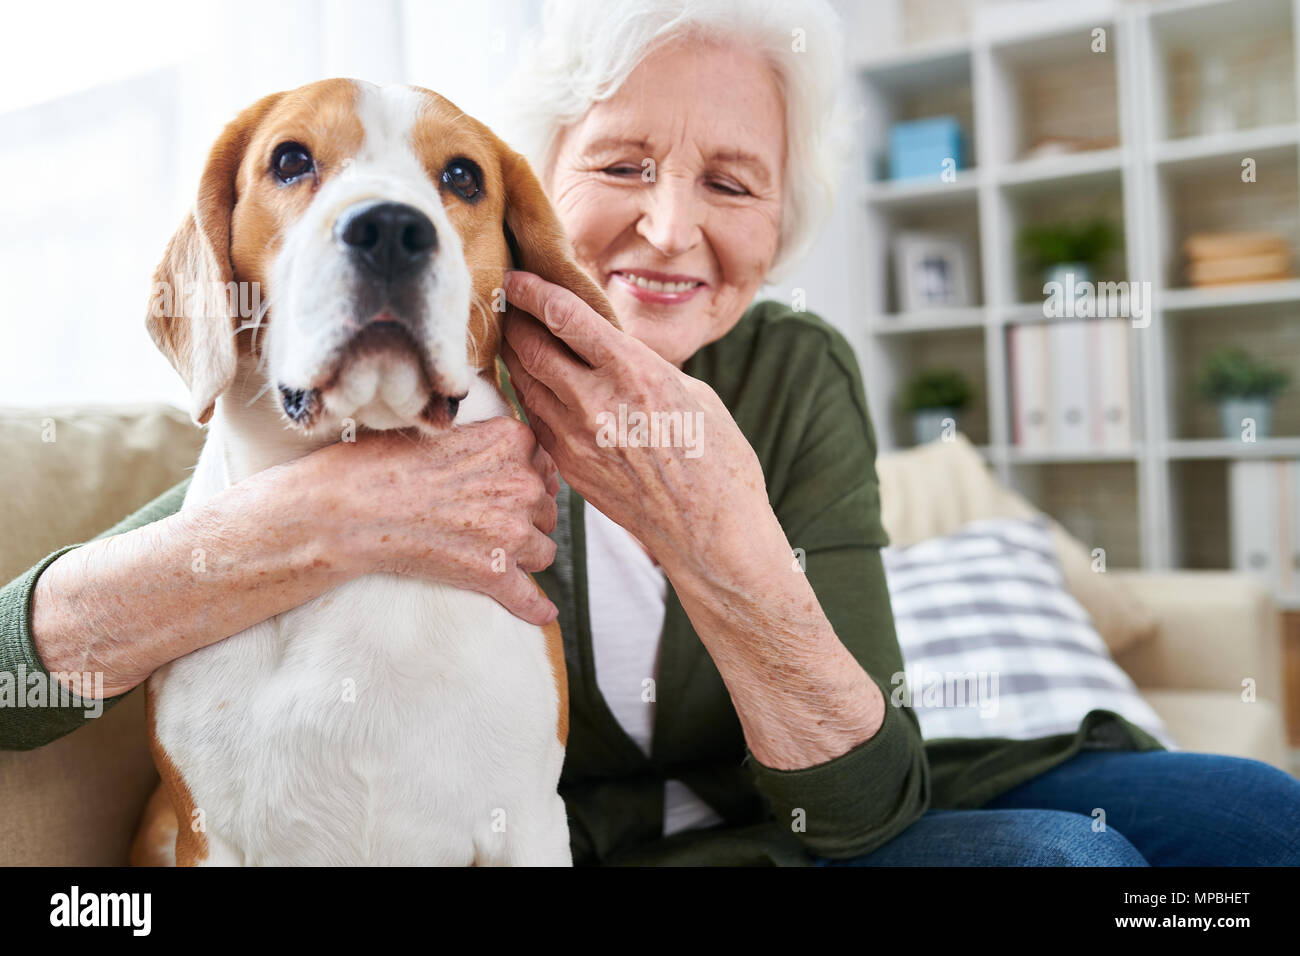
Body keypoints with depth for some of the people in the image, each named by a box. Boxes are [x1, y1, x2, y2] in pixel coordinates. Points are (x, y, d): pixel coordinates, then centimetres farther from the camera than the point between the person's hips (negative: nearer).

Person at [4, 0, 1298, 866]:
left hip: (781, 822, 4)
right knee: (1059, 848, -25)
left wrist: (720, 542, -35)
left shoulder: (798, 376, -10)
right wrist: (323, 514, -41)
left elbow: (865, 800, -17)